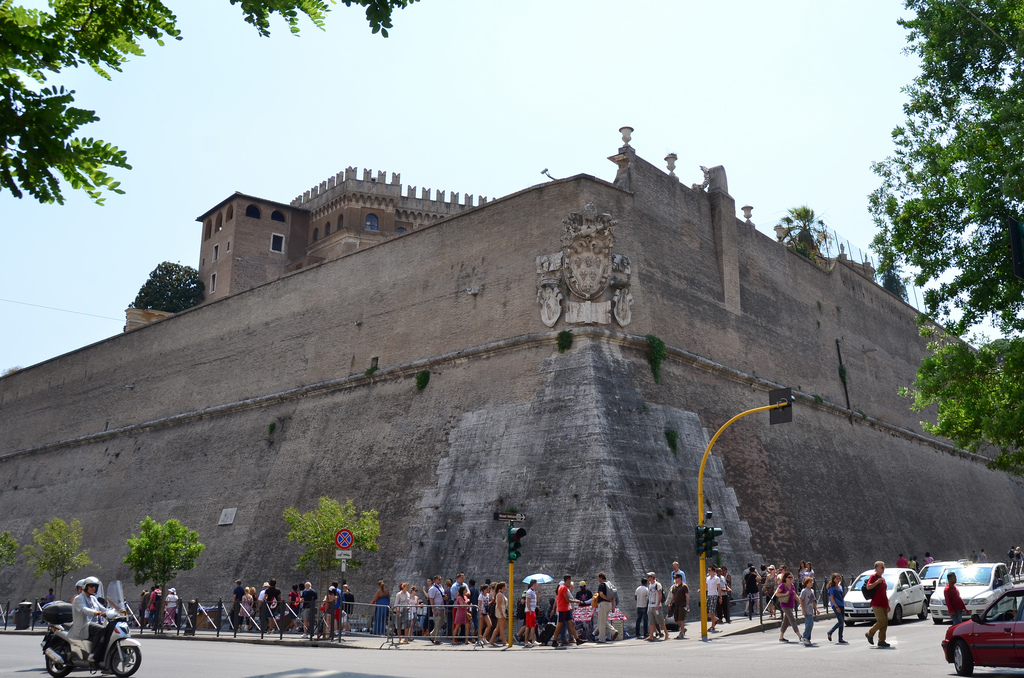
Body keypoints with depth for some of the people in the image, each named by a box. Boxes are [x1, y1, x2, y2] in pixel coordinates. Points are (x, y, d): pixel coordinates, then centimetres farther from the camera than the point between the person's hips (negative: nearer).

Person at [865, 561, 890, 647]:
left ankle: (881, 641, 9)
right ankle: (870, 634, 2)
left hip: (883, 604, 8)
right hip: (876, 604, -8)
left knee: (885, 623, 4)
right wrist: (877, 582, -18)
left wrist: (888, 605, 23)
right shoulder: (873, 577, -3)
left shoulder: (883, 579, 20)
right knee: (882, 621, -15)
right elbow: (868, 587, -18)